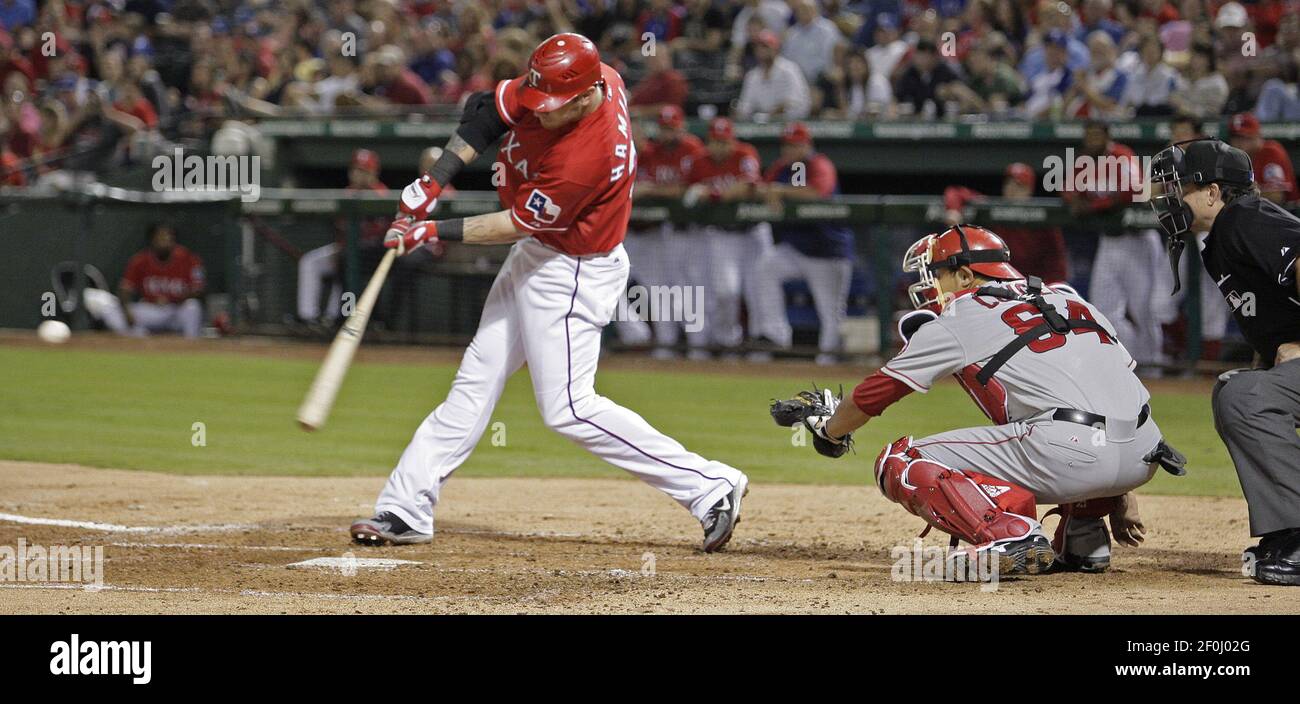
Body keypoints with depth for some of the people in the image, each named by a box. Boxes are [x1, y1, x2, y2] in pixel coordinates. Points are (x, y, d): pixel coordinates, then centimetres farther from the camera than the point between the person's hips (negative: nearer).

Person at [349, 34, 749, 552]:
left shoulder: (589, 155, -34)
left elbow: (518, 225, -24)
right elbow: (488, 111, -2)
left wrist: (433, 233, -18)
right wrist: (435, 181, -12)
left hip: (572, 274, -9)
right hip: (534, 257, 9)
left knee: (568, 409, -7)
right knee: (475, 382, 10)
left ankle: (711, 486, -4)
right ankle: (405, 511, 15)